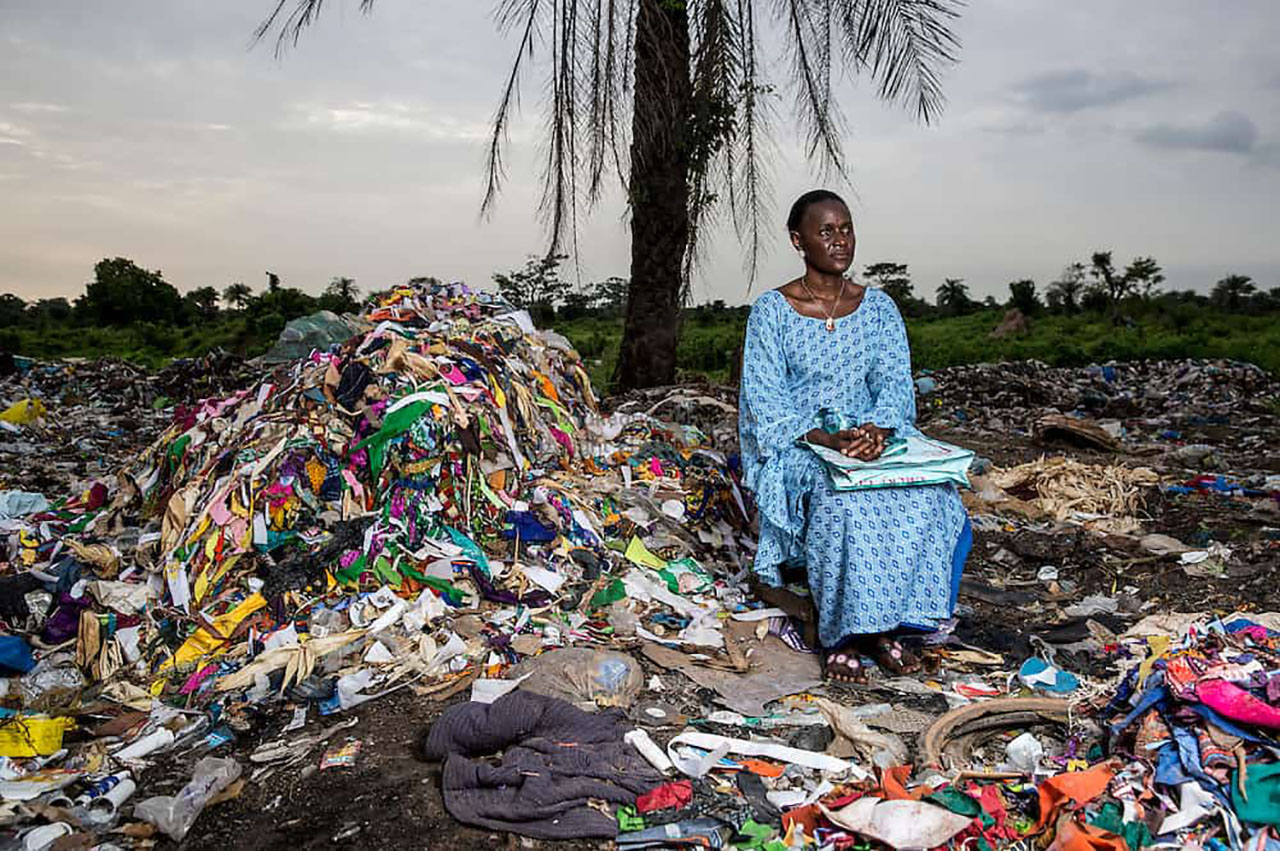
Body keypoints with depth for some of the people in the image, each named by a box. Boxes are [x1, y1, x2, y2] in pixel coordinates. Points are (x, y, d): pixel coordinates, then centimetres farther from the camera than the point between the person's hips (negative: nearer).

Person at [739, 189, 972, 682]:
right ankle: (842, 635, -21)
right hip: (796, 446, -3)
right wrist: (826, 438, -26)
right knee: (843, 499, -36)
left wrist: (877, 429, -24)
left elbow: (895, 383, -1)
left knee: (928, 492, -27)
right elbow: (766, 402, -10)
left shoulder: (878, 307, 8)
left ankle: (884, 625, -15)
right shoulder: (772, 311, -4)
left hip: (872, 435, 4)